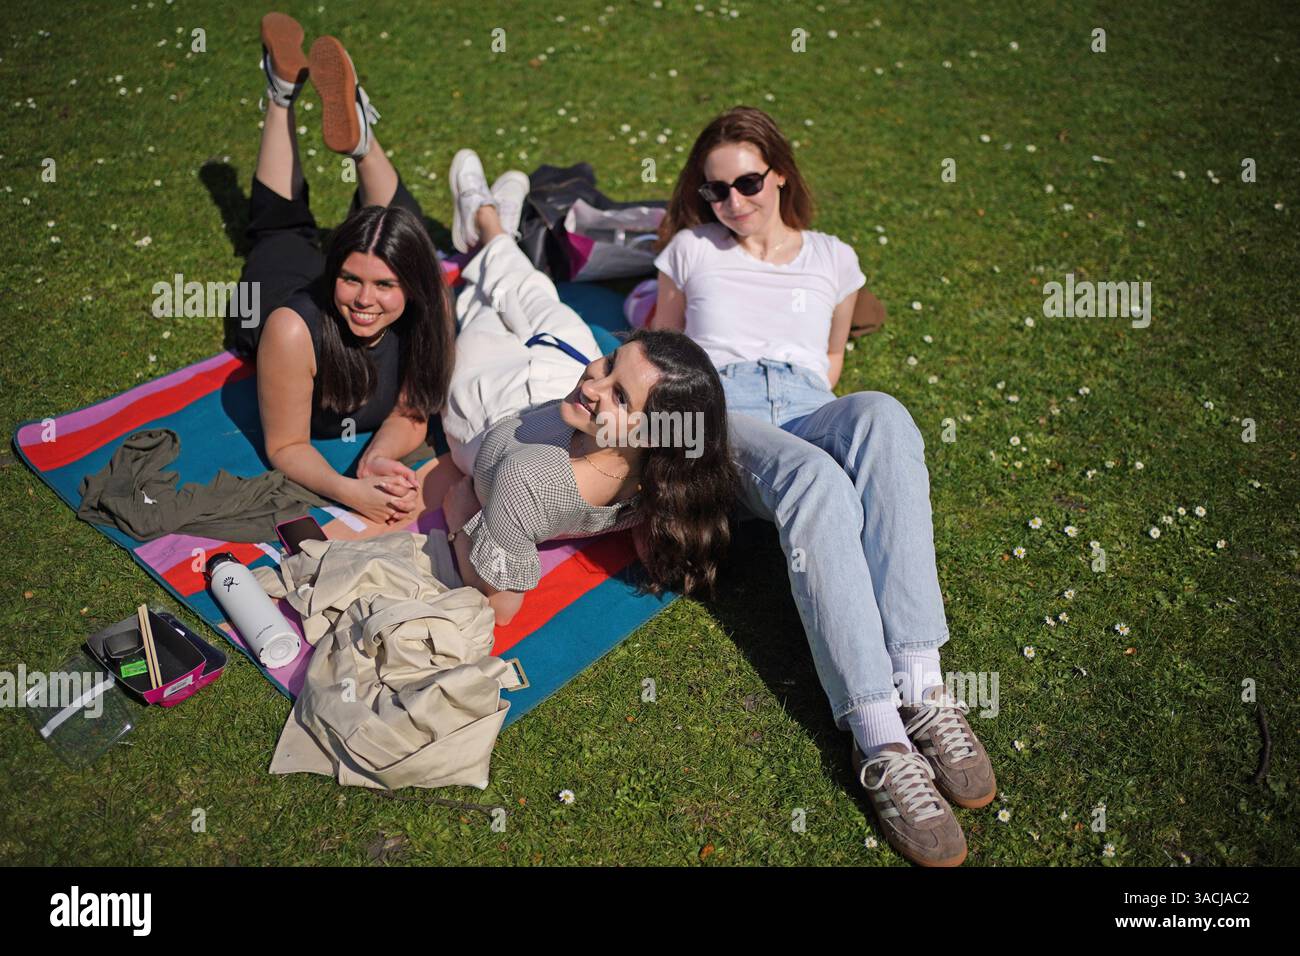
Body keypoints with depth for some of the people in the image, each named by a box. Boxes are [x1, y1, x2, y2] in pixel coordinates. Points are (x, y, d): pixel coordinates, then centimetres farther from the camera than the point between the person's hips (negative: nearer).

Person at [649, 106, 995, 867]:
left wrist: (818, 399, 13)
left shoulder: (832, 259, 25)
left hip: (808, 411, 2)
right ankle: (881, 740, -49)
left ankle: (921, 686, -45)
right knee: (816, 481, -40)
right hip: (719, 413, -2)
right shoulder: (692, 250, 23)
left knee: (882, 417, -39)